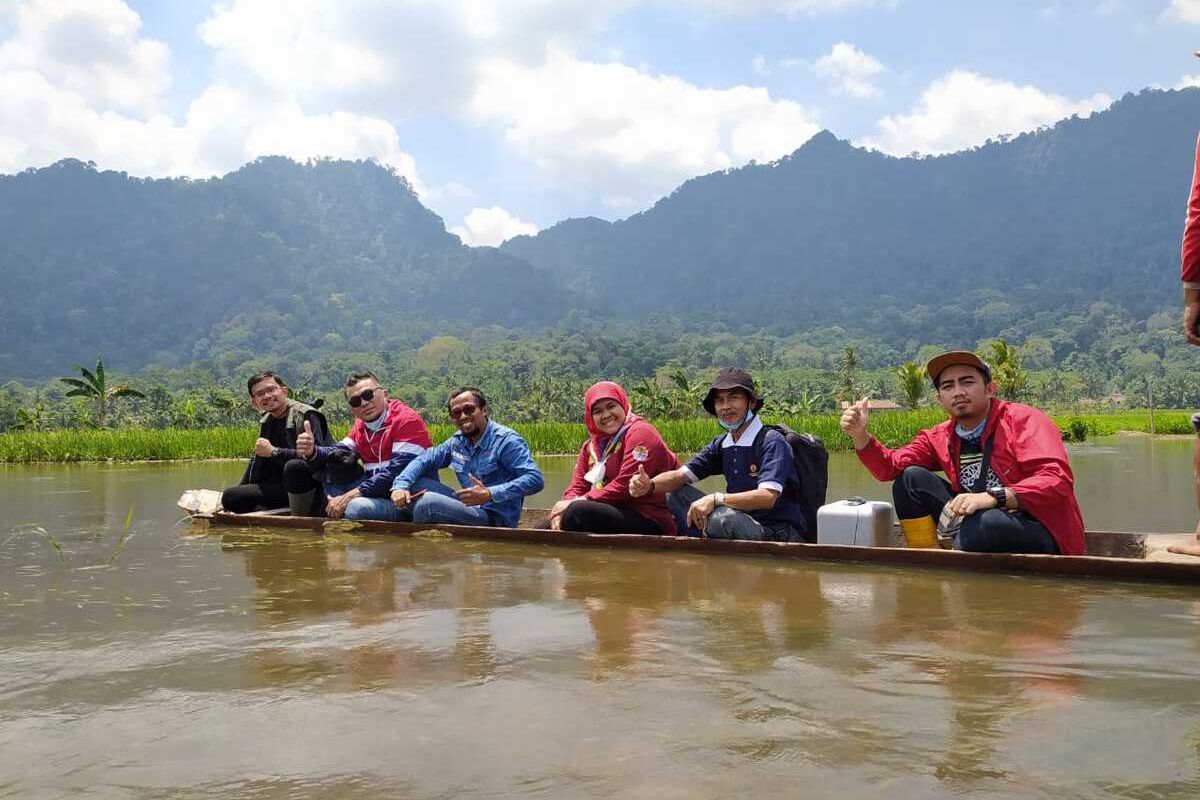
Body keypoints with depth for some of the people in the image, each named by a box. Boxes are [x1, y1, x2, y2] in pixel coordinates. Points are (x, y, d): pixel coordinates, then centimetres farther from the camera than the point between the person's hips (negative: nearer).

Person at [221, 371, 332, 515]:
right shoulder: (266, 421, 12)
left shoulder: (306, 415, -14)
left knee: (294, 466, -40)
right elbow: (258, 460, 26)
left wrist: (274, 452, -21)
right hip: (284, 486, 8)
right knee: (230, 497, -1)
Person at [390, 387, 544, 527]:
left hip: (496, 519, -8)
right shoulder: (458, 442, 10)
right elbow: (424, 460, 10)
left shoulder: (506, 440, -13)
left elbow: (536, 479, -23)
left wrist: (490, 494, -31)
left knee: (427, 503, -23)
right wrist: (400, 486, -11)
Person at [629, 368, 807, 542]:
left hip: (780, 533, -7)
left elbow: (767, 497, -26)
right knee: (676, 493, 2)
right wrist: (650, 485, -16)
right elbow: (681, 475, 4)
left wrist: (716, 499, -30)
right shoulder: (721, 444, 9)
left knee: (722, 518, -35)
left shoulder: (771, 442, -13)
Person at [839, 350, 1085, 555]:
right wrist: (860, 435, -13)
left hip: (1043, 536, -6)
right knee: (911, 479, -4)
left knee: (985, 522, -38)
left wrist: (992, 497, -36)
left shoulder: (1024, 420, -11)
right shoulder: (940, 438, 8)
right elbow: (891, 467, 4)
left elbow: (1058, 481, -24)